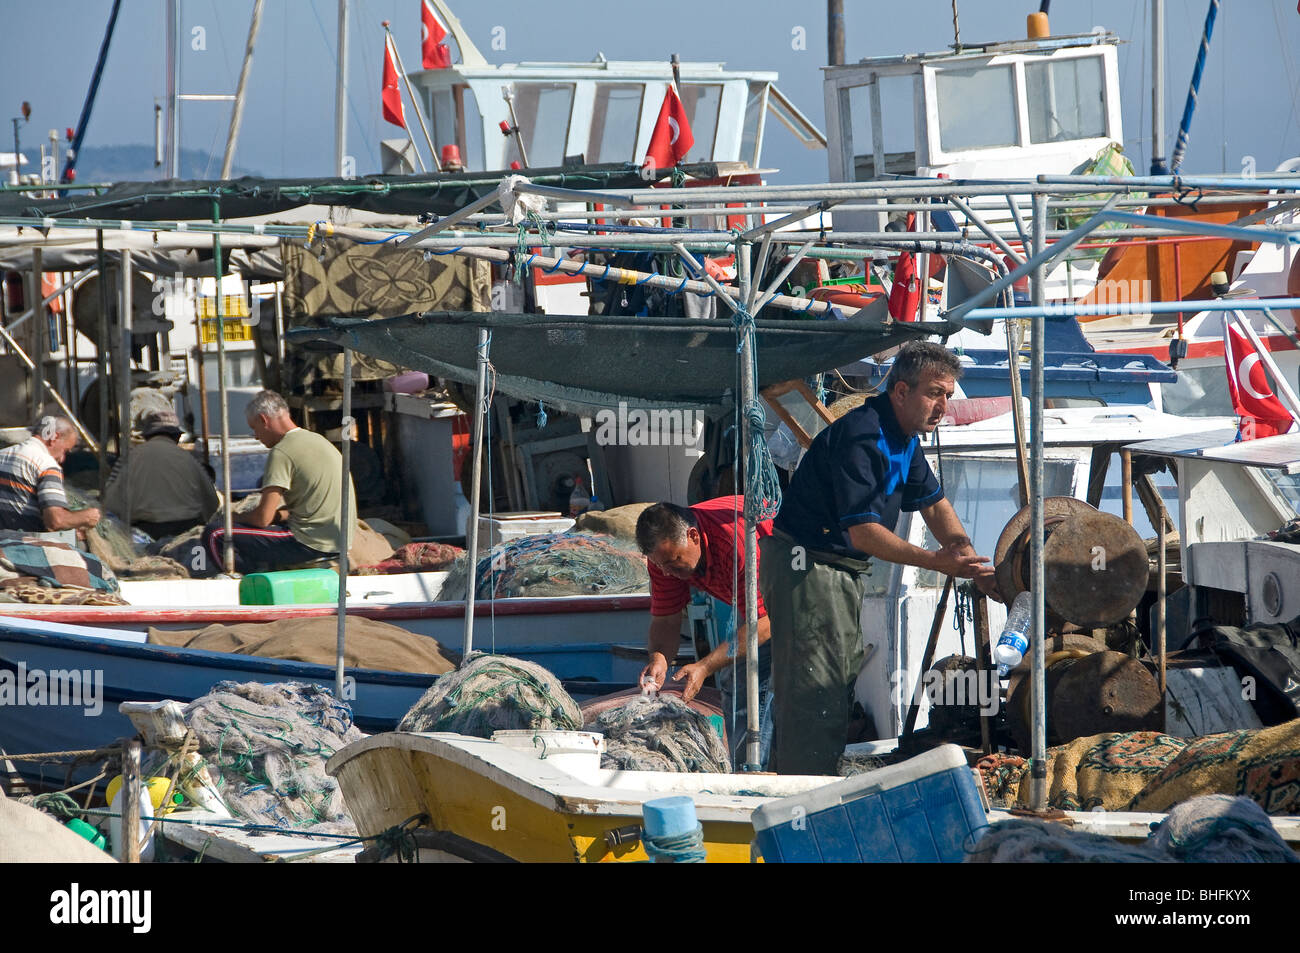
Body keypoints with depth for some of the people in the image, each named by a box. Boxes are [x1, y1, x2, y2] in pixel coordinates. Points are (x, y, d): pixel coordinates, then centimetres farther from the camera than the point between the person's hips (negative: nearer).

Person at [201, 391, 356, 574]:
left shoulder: (282, 452, -13)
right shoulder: (317, 440, 17)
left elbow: (263, 518, -14)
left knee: (215, 534, -11)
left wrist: (237, 518, 6)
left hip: (312, 543, -10)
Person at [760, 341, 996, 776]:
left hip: (847, 571, 11)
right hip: (807, 566, -11)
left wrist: (969, 559, 3)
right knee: (815, 693, -12)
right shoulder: (860, 438, -24)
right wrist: (935, 561, -31)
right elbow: (864, 531, -27)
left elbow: (933, 503, 18)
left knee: (841, 687, 13)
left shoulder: (904, 437, 8)